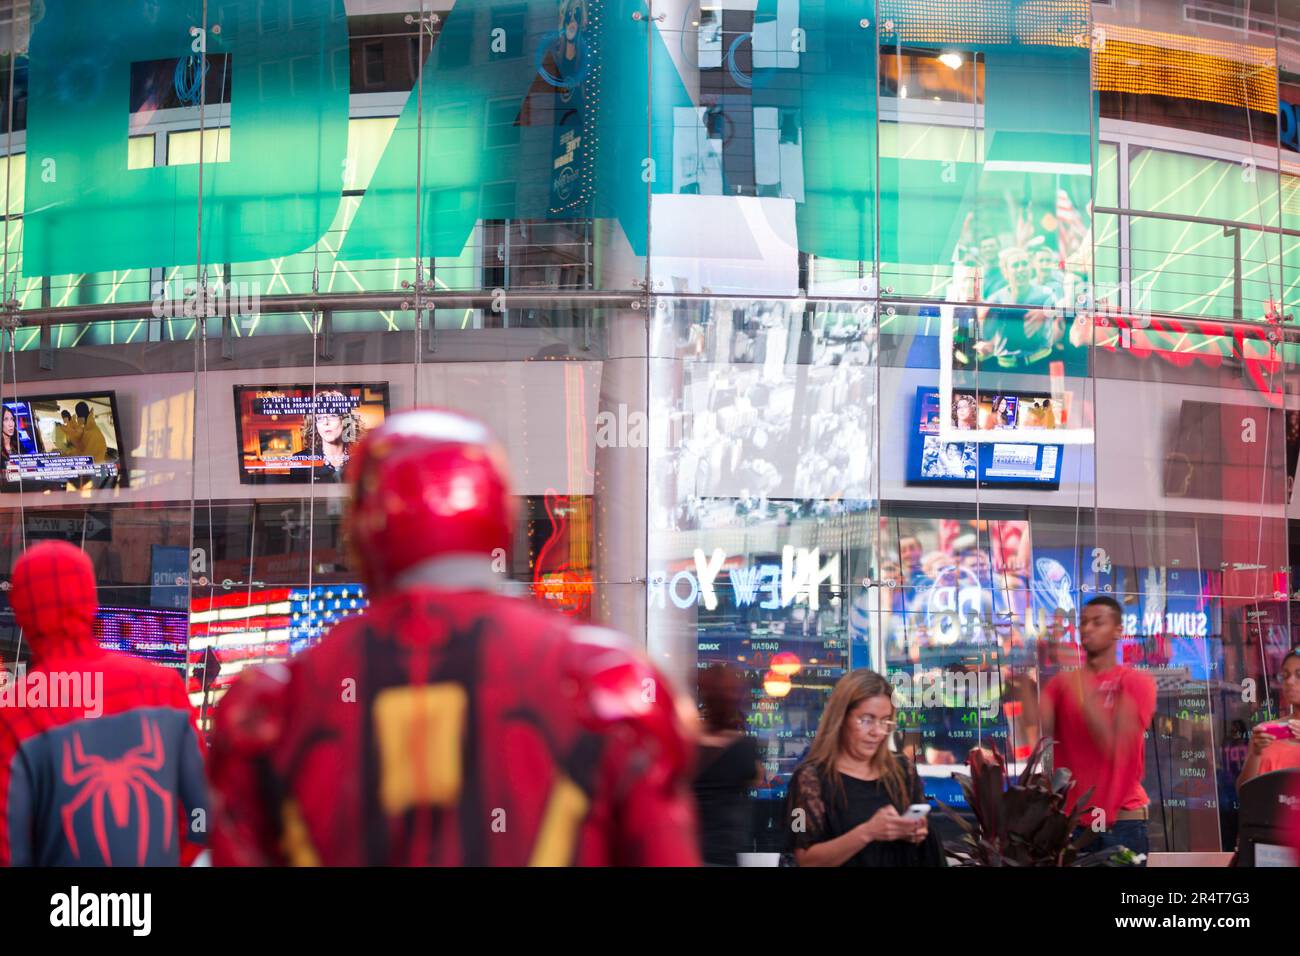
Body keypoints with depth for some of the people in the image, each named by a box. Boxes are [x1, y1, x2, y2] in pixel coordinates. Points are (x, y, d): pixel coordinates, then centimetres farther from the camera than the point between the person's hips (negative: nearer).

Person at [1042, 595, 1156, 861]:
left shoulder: (1136, 682, 0)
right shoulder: (1060, 683, 10)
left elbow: (1113, 742, -13)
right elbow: (1038, 731, -6)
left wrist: (1079, 689, -19)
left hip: (1121, 820, -2)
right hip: (1069, 819, 2)